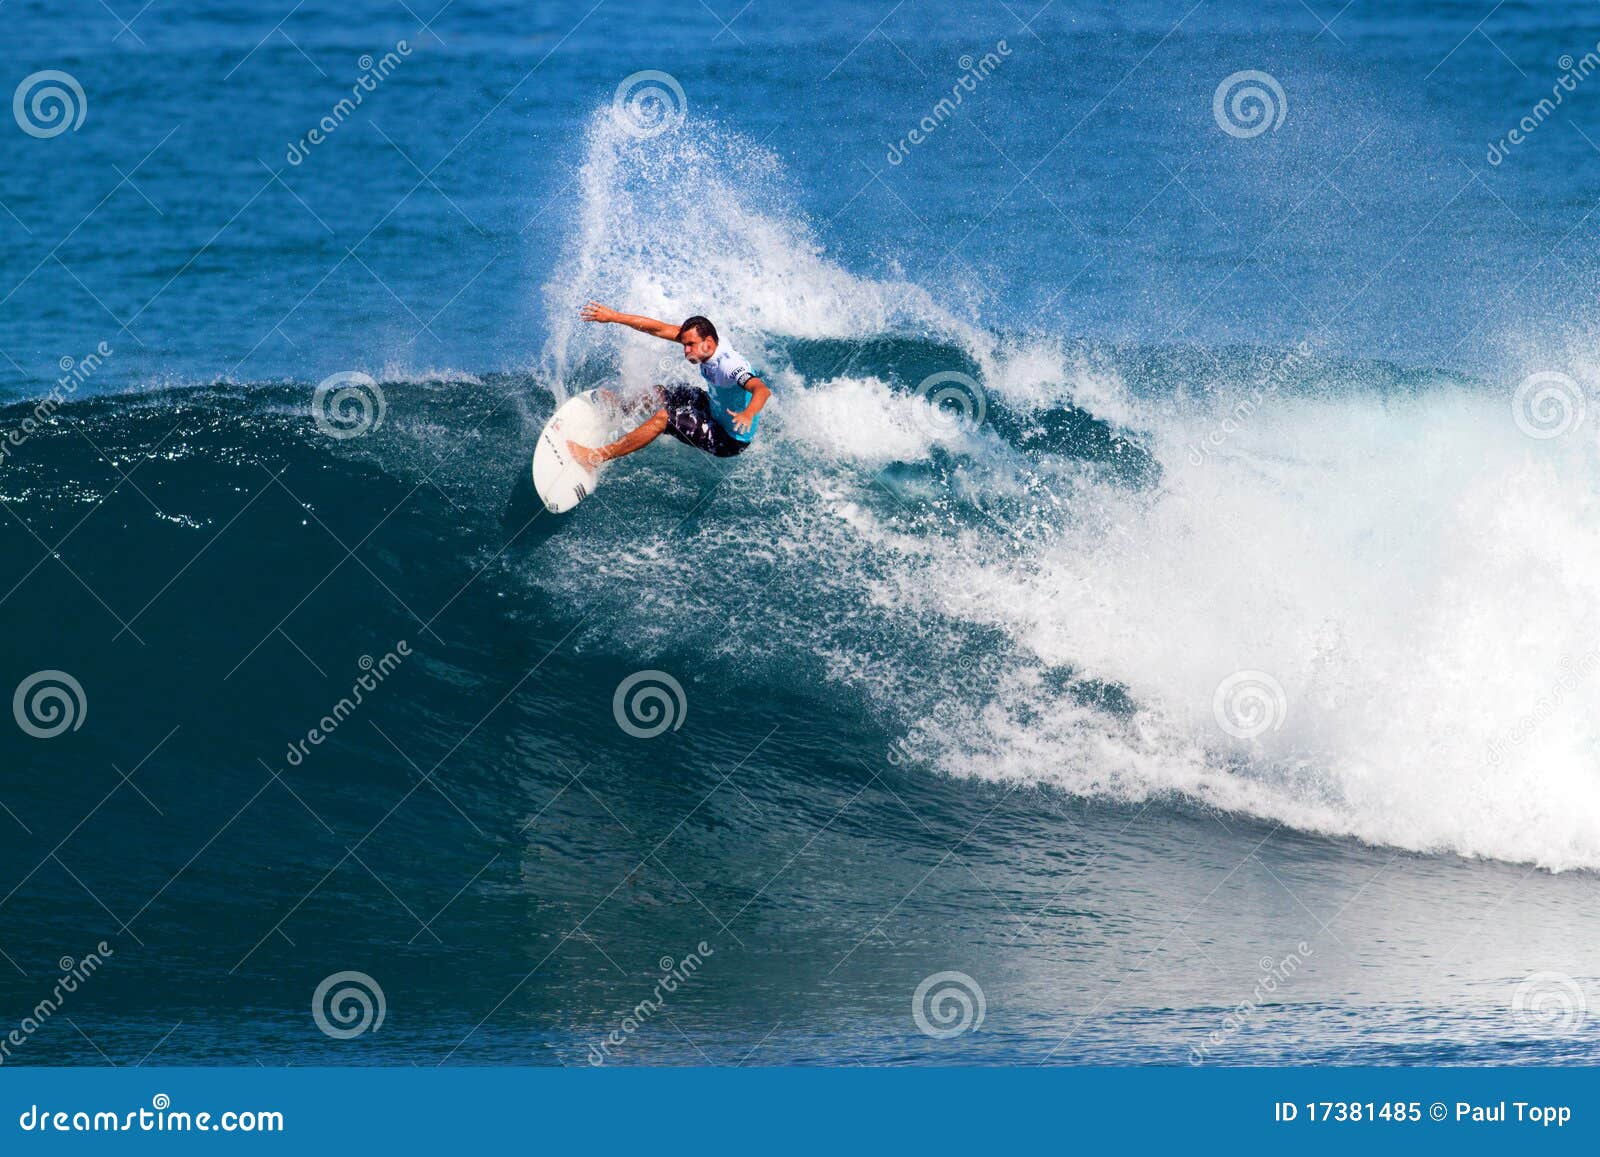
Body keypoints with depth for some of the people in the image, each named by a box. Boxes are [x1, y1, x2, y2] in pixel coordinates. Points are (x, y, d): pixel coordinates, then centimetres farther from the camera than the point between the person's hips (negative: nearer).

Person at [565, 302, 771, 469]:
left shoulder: (729, 365, -35)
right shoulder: (703, 339, -9)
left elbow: (762, 390, -49)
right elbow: (659, 329, -7)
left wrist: (748, 415, -70)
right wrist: (614, 317, -10)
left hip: (731, 440, -9)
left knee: (663, 418, -21)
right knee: (657, 394, 18)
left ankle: (596, 457, -14)